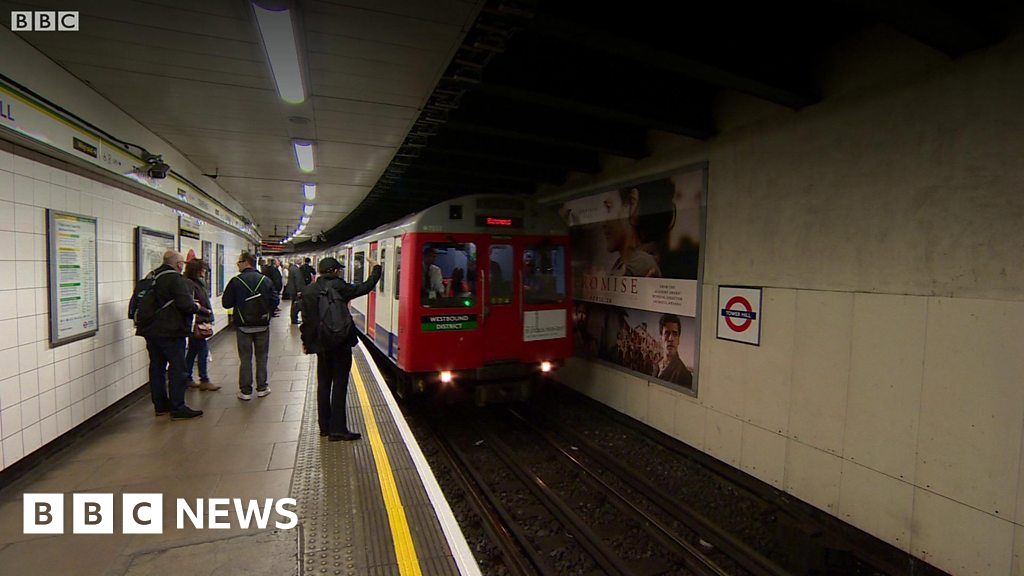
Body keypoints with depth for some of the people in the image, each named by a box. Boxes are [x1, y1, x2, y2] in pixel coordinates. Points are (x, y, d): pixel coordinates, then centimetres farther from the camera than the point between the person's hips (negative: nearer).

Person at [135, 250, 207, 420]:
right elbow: (185, 304, -24)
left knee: (156, 368, 14)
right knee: (177, 369, -3)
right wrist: (198, 307, -4)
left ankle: (160, 405, 23)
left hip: (151, 331, 9)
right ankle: (177, 408, 0)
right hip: (171, 332, -8)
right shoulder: (175, 279, -14)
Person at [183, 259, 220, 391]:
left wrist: (208, 318, 16)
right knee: (203, 349, -6)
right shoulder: (189, 284, -14)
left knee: (193, 350, 15)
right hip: (196, 322, -10)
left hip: (201, 322, 10)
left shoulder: (198, 282, 15)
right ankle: (204, 381, 1)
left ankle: (187, 379, 24)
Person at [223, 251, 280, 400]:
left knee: (245, 358, 7)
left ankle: (245, 391, 12)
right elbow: (274, 302, -3)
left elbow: (226, 303, -7)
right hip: (262, 325, 2)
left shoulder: (235, 281, -10)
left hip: (243, 326, -2)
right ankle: (262, 388, 19)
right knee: (262, 357, 13)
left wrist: (239, 302, 12)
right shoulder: (265, 280, -4)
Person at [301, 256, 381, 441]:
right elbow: (365, 287, -7)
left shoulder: (308, 291, 4)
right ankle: (337, 430, 2)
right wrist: (376, 268, 7)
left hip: (320, 345, 6)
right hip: (340, 343, -6)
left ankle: (324, 426, 24)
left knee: (323, 384, 15)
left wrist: (306, 341, 18)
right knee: (339, 384, 0)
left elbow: (306, 320, 7)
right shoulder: (338, 287, -13)